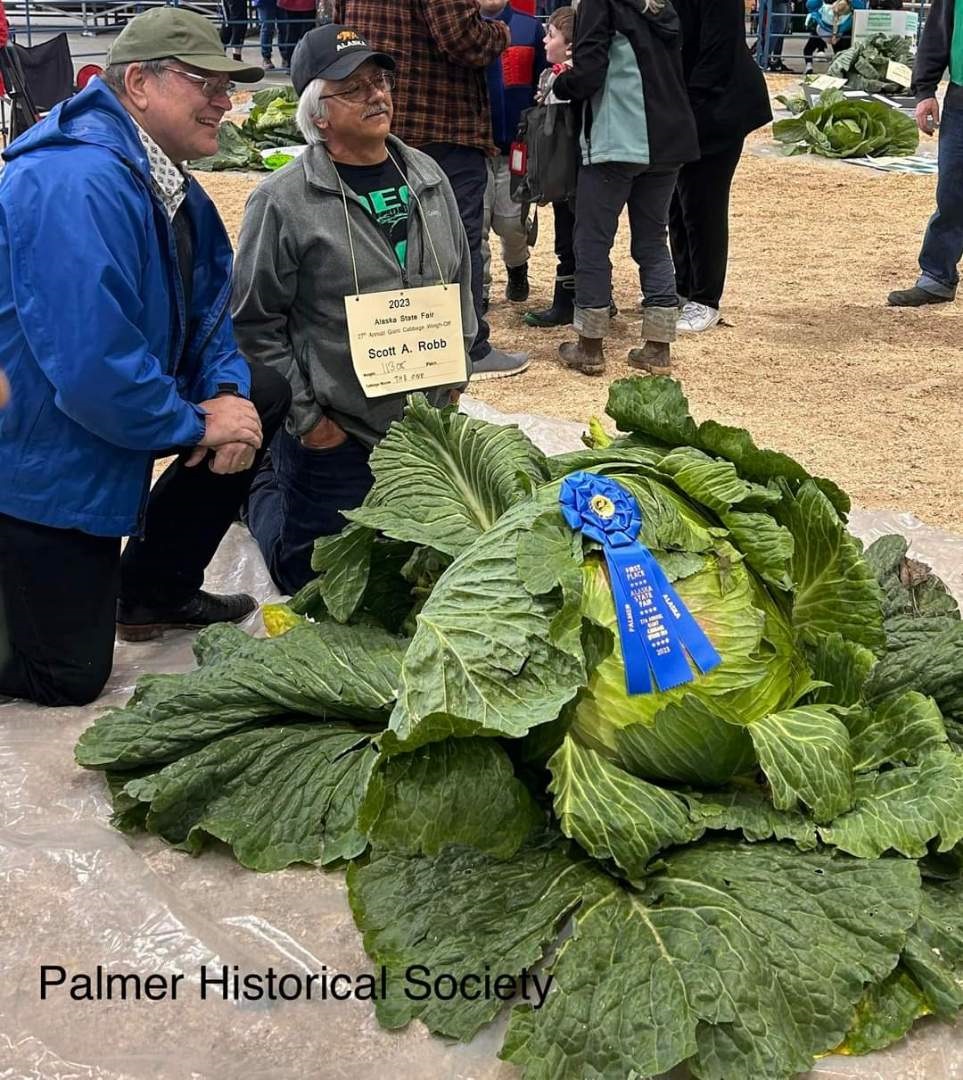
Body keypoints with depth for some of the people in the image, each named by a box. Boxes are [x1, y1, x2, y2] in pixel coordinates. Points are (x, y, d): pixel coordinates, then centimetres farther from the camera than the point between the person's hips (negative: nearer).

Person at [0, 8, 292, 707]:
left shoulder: (174, 189, 4)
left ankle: (154, 590, 18)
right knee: (68, 677, -6)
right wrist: (198, 425, -19)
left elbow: (206, 308, 11)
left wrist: (227, 391, -9)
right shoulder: (77, 183, -29)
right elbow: (90, 366, -34)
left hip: (112, 412, 9)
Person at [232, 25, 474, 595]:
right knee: (311, 574, 8)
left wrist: (455, 371, 11)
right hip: (334, 436, -5)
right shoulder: (283, 200, -15)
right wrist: (303, 417, -12)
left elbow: (461, 280, 15)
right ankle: (261, 485, 39)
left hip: (428, 424, 5)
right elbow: (255, 323, -12)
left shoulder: (427, 176, 3)